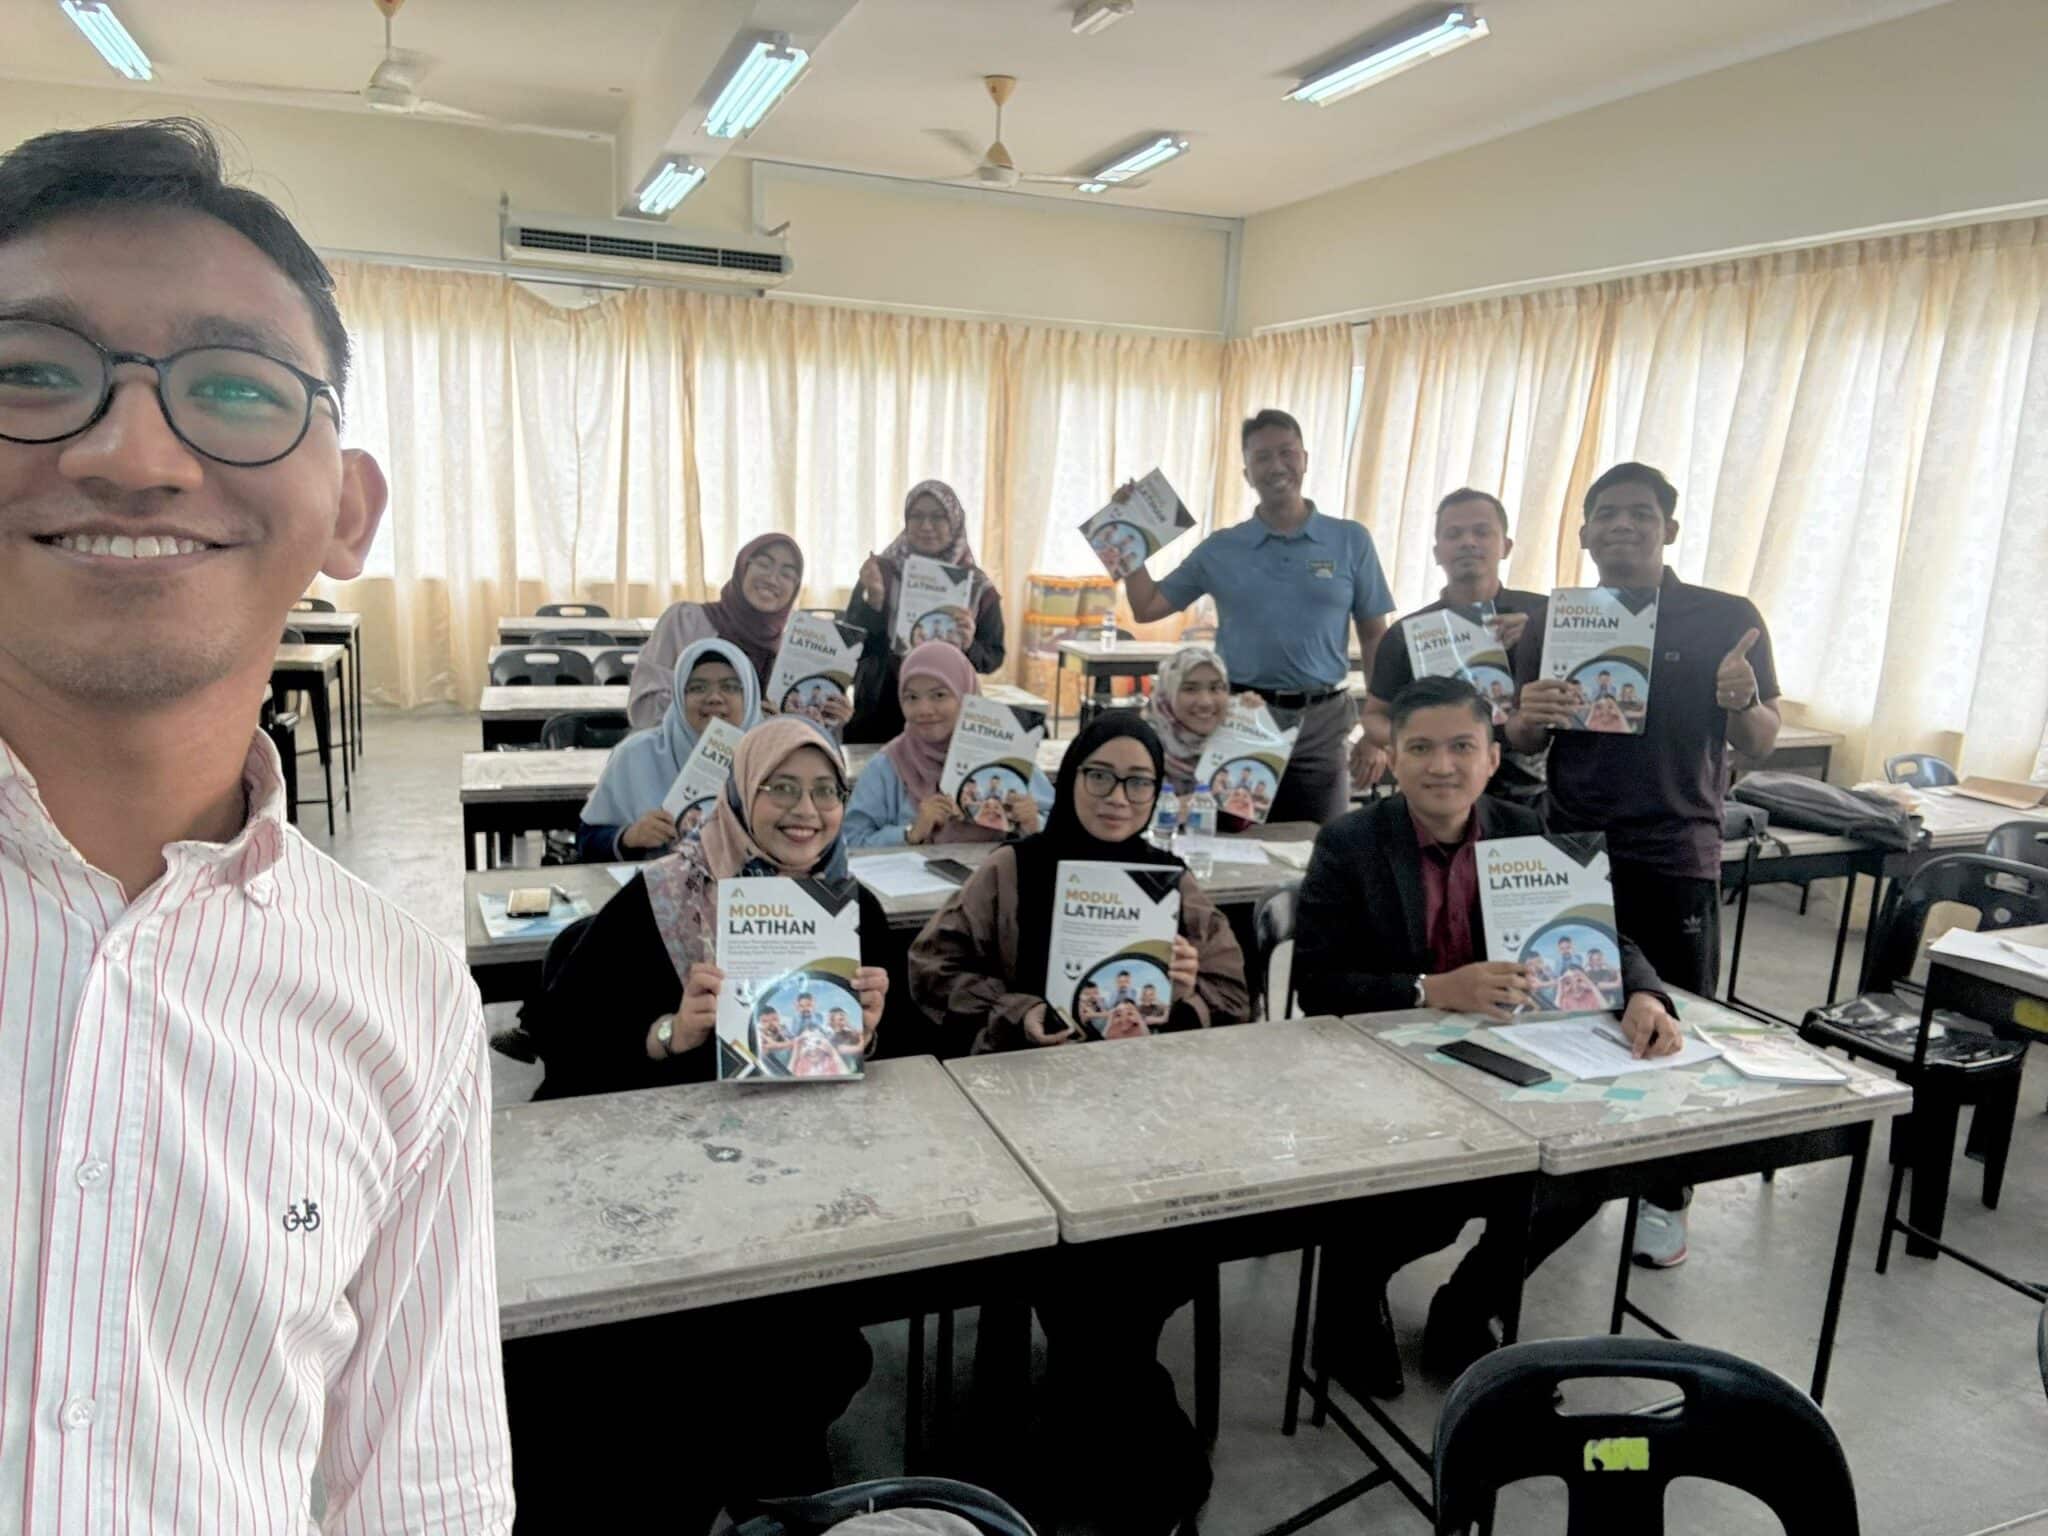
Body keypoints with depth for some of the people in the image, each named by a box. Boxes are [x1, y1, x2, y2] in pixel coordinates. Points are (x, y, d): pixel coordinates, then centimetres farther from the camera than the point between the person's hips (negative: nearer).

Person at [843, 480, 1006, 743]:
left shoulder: (977, 586, 0)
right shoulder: (880, 572, -3)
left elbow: (994, 658, 3)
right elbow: (851, 646, -6)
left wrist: (970, 647, -17)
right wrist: (874, 599, -20)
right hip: (879, 712, -1)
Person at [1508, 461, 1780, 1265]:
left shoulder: (1726, 619, -2)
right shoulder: (1554, 621, 6)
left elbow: (1760, 745, 1)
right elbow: (1522, 743, 11)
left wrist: (1742, 701, -22)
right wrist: (1529, 716, -13)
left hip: (1673, 857, -2)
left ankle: (1665, 1197, 22)